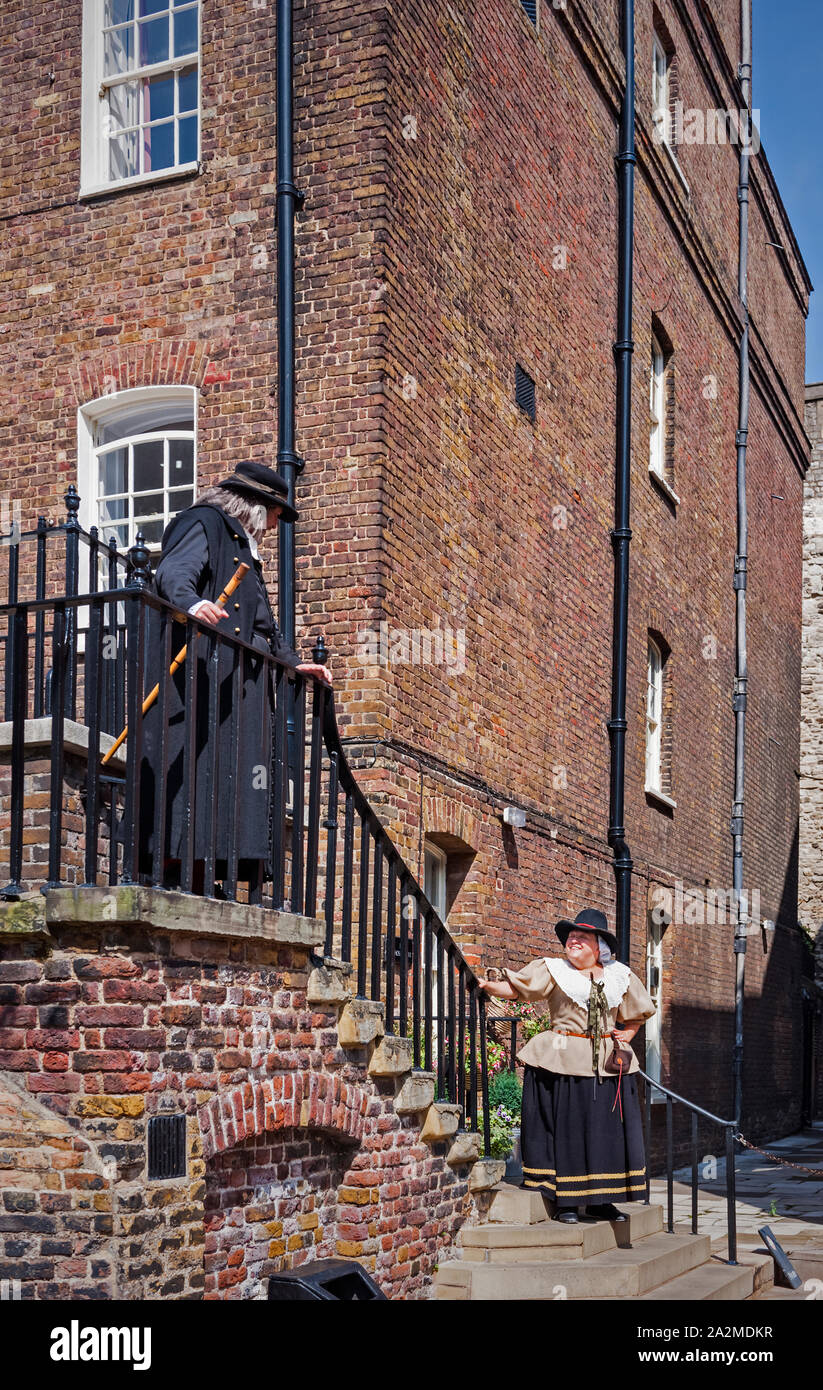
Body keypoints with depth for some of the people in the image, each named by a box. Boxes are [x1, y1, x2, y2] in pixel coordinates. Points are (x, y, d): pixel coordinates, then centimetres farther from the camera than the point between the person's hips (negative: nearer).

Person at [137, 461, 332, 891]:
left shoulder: (243, 547, 31)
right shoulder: (204, 522, 2)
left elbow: (263, 624, 37)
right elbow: (174, 572, -17)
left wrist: (294, 662, 29)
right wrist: (192, 603, -38)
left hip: (236, 683, 9)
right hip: (198, 670, -9)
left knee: (226, 769, -1)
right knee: (196, 758, -17)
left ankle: (198, 886, -5)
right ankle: (172, 877, -21)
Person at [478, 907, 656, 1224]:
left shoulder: (620, 976, 10)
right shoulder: (553, 969, 1)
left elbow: (640, 1009, 25)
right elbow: (515, 987, -10)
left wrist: (628, 1033, 8)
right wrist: (487, 985, -27)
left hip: (607, 1064, 4)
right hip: (564, 1064, -3)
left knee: (607, 1131, 5)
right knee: (565, 1130, -2)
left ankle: (599, 1201, 16)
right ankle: (565, 1201, 6)